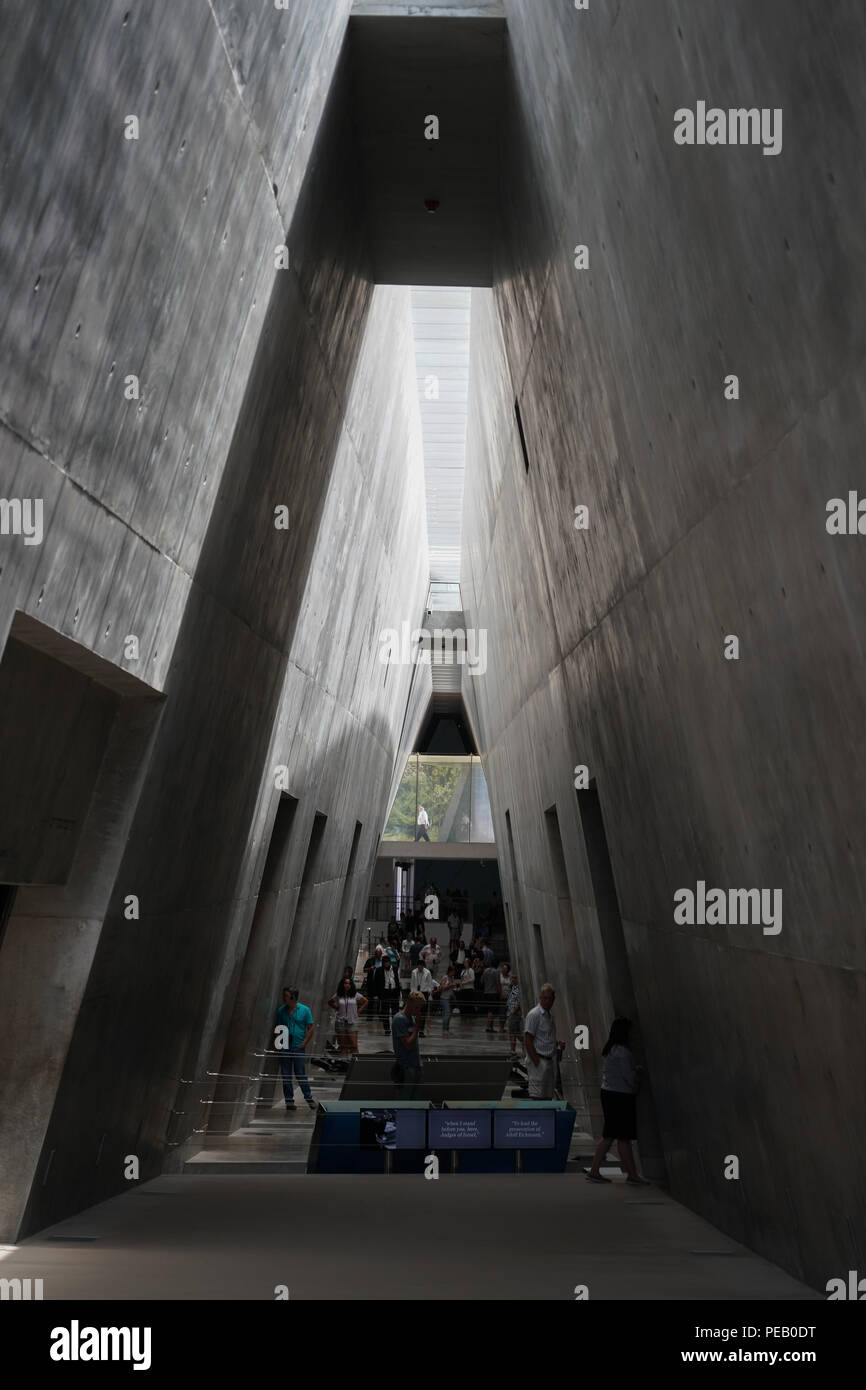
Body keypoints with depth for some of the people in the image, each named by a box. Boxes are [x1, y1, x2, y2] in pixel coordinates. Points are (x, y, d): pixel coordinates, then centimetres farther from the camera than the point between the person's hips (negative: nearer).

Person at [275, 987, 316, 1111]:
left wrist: (304, 1043, -7)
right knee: (286, 1076, 7)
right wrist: (278, 1042, 0)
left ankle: (309, 1098, 20)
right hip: (284, 1048, 3)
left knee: (301, 1075, 2)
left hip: (298, 1047, -2)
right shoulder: (281, 1010, 4)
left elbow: (310, 1028, 1)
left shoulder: (304, 1010, -3)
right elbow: (278, 1027, 11)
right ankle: (289, 1100, 20)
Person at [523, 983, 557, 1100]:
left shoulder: (549, 1015, 14)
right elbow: (527, 1041, -17)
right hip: (538, 1061, -9)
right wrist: (537, 1062, -19)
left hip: (549, 1060, 9)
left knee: (548, 1097, 12)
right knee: (536, 1096, -9)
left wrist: (557, 1042, 5)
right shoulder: (534, 1014, -14)